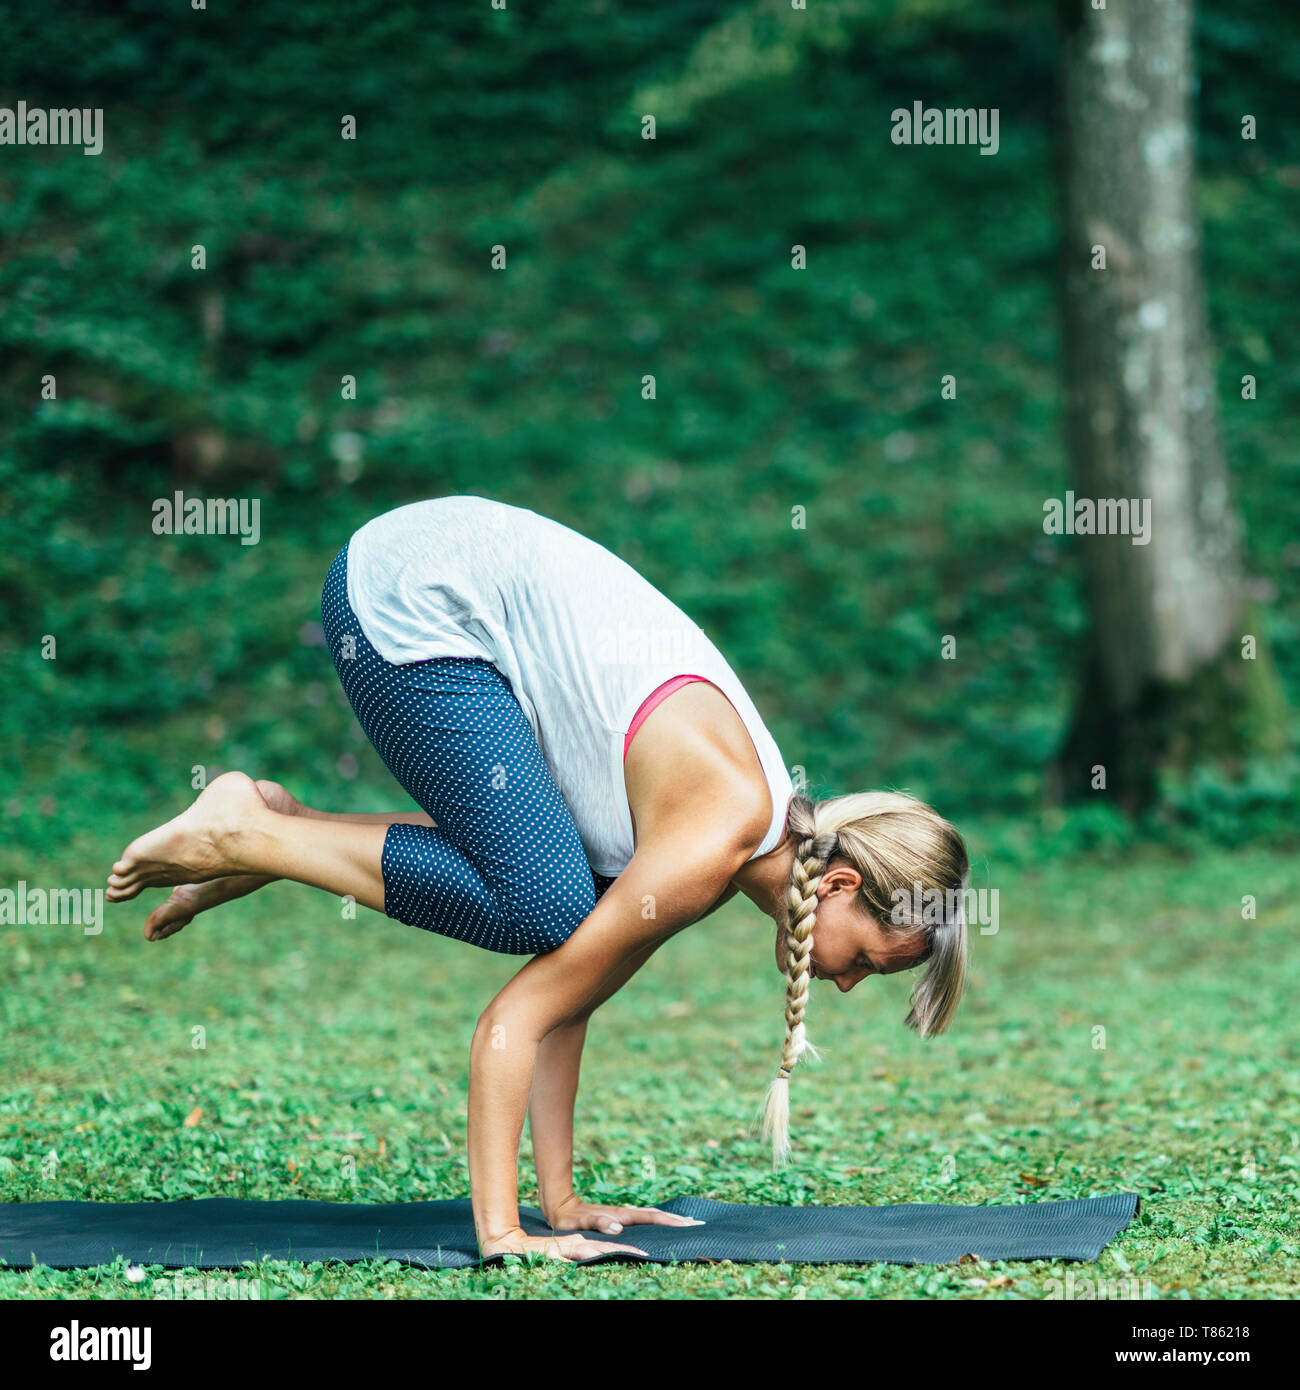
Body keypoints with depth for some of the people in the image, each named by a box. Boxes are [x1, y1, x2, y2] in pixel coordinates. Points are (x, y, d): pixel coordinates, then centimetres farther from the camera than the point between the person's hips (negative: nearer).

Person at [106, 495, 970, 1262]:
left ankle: (278, 826, 8)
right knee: (544, 910, -17)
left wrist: (562, 1202, 7)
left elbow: (569, 1003, 8)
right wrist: (502, 1233, -21)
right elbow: (518, 1019, -21)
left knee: (569, 909, 5)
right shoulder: (715, 842, -20)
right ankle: (244, 835, -8)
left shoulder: (758, 815, 6)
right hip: (409, 597, -9)